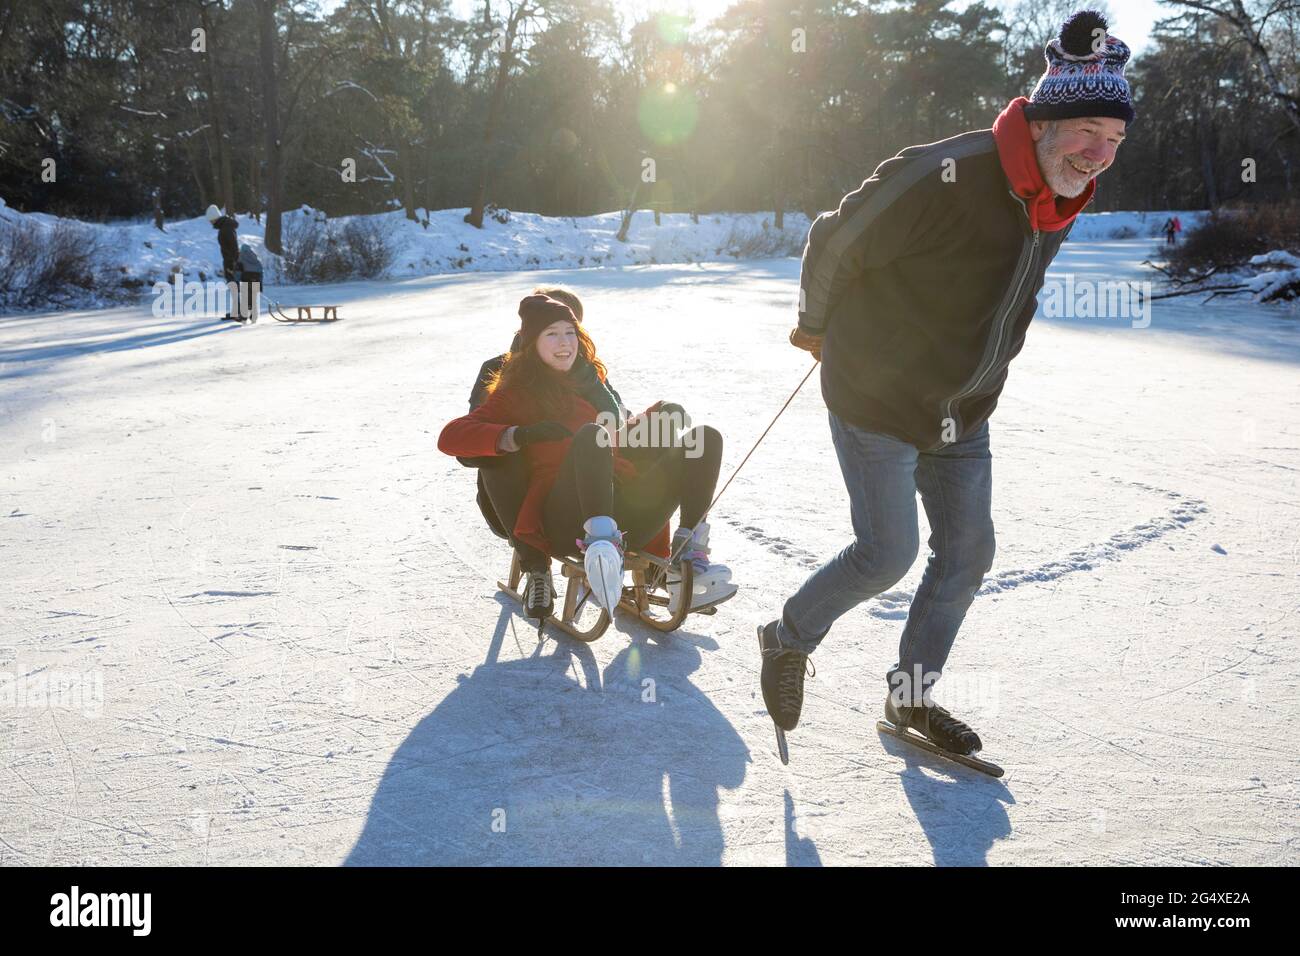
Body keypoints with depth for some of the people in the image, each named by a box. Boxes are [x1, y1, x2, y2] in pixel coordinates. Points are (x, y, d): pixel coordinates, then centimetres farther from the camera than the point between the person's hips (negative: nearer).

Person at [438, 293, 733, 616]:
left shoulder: (590, 381, 28)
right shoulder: (517, 393, 12)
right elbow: (450, 437, -1)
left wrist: (656, 415, 21)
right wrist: (521, 435, -16)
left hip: (625, 510, 6)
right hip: (569, 520, -6)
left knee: (706, 438, -7)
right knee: (590, 435, -34)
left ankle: (689, 553, -21)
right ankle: (601, 544, -55)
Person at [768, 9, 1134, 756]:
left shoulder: (1063, 200, -2)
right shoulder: (944, 179, -28)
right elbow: (835, 245, -15)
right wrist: (819, 328, 2)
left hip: (962, 415, 8)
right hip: (876, 400, -8)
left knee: (968, 553, 10)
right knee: (889, 554, -5)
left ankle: (913, 695, 27)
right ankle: (790, 640, 22)